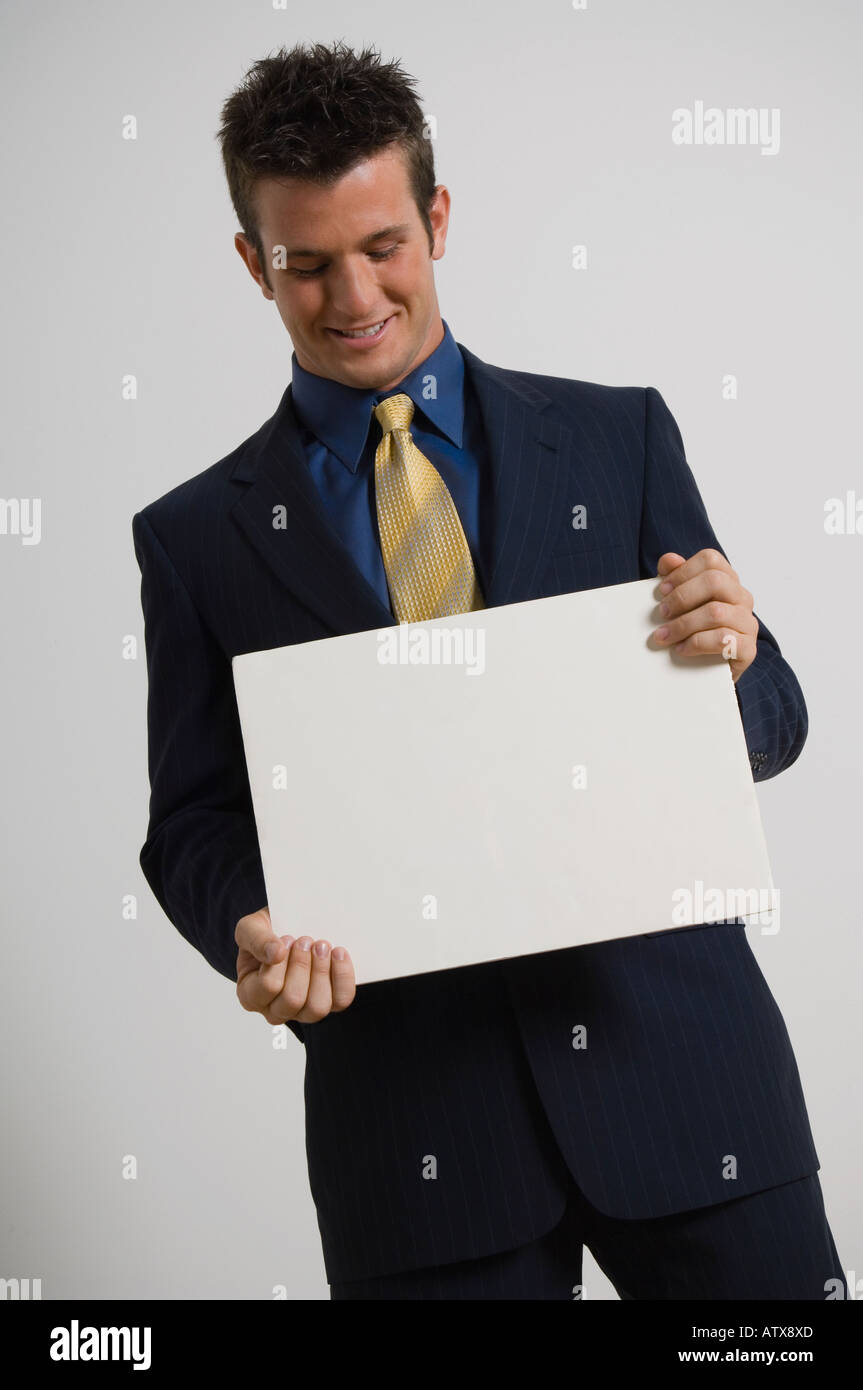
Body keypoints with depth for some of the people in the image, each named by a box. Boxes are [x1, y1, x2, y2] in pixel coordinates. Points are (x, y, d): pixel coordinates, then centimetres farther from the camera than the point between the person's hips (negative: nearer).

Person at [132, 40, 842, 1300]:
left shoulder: (621, 438, 5)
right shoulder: (198, 537, 4)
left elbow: (771, 730, 7)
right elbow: (196, 820, 6)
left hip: (676, 1054, 1)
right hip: (417, 1121, 0)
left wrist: (733, 663, -15)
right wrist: (252, 934, -15)